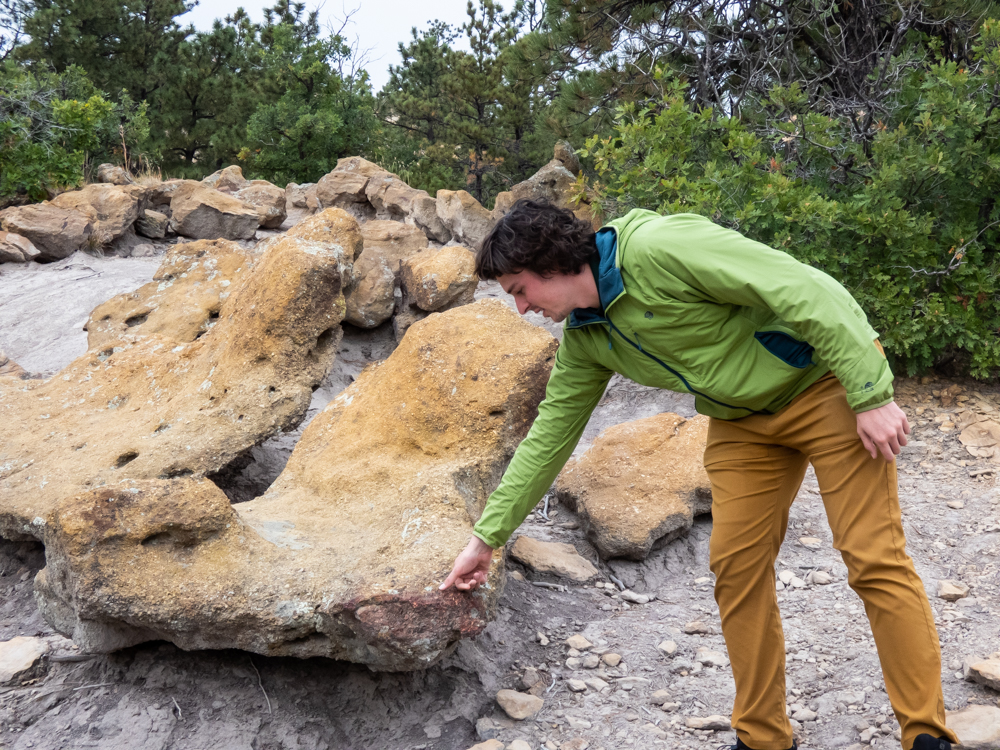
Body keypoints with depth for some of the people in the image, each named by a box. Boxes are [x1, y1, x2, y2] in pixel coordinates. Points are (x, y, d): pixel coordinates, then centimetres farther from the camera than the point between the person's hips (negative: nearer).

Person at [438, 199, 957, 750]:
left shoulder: (659, 247, -26)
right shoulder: (583, 338, 0)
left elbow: (805, 289, -25)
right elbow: (549, 435, 9)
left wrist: (871, 394, -23)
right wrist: (487, 535, 11)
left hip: (825, 380, -7)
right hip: (742, 420, 7)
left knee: (875, 559, -9)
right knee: (736, 566, 2)